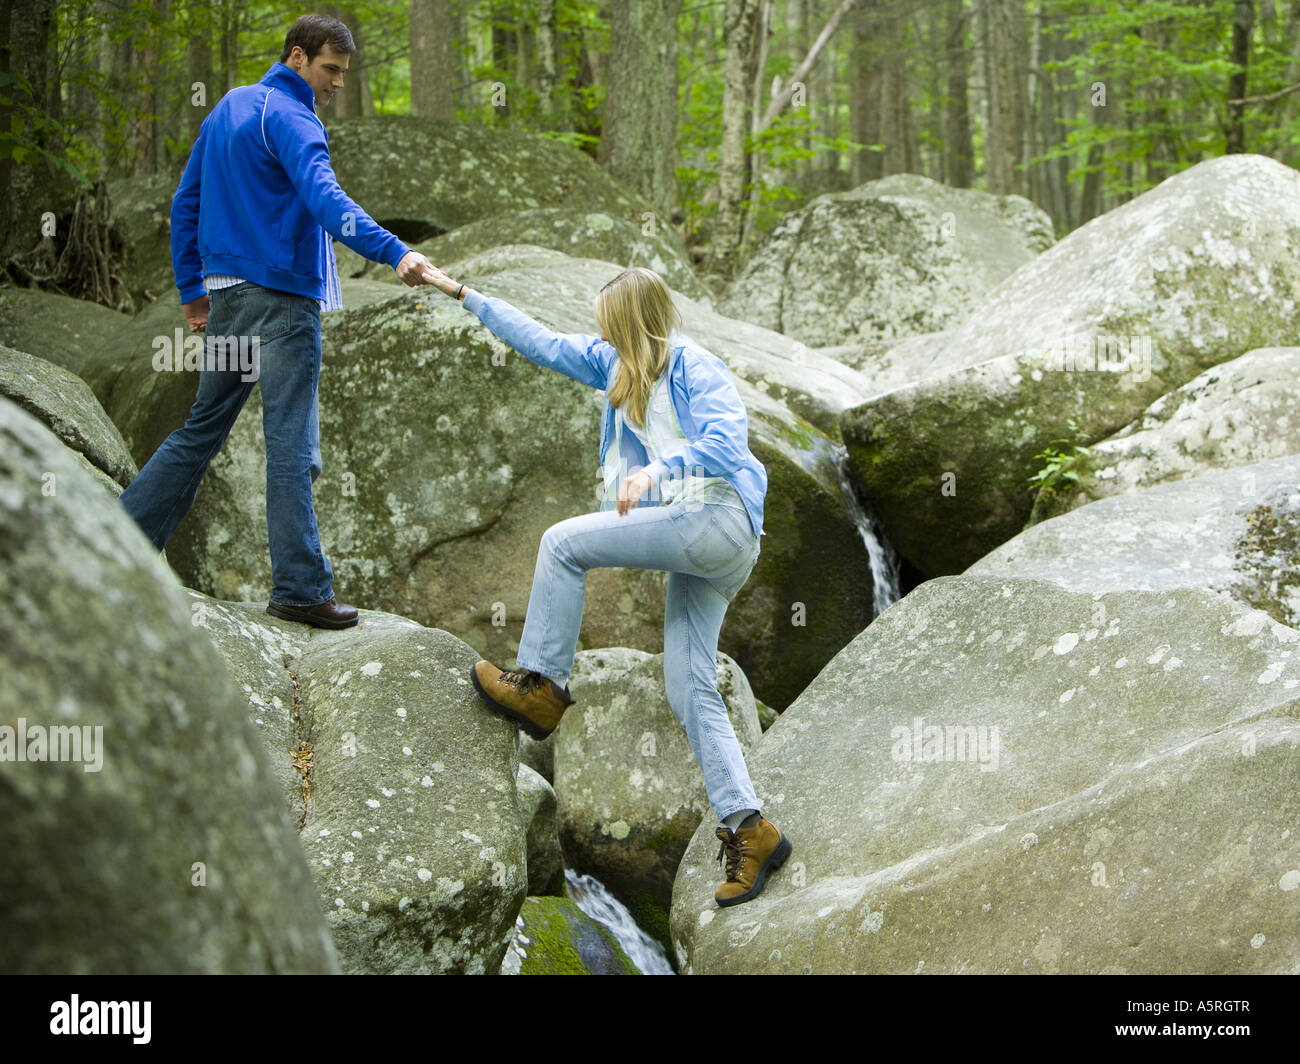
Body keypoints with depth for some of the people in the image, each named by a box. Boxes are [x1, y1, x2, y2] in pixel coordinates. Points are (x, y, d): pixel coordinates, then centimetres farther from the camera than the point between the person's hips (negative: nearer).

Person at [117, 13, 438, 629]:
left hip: (225, 299, 9)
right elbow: (325, 200, -27)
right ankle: (299, 589, -7)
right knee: (292, 446, -7)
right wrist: (395, 253, -38)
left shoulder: (226, 110, 17)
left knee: (201, 431, 17)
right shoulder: (288, 118, -11)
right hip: (280, 301, -9)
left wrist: (192, 289, 23)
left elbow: (186, 204, 20)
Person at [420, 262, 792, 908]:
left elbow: (726, 443, -20)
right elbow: (544, 344, 24)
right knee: (690, 690, 0)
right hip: (697, 545, 9)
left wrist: (657, 468, -34)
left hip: (719, 520, -9)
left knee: (564, 543, -11)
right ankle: (747, 828, -4)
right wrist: (463, 295, 23)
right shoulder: (618, 366, 20)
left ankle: (540, 687, -4)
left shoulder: (695, 368, -5)